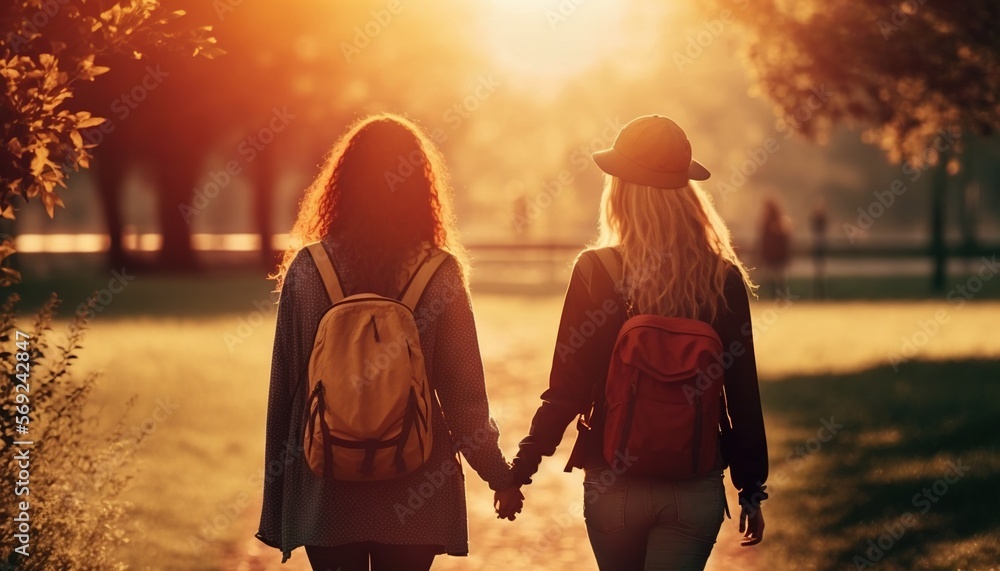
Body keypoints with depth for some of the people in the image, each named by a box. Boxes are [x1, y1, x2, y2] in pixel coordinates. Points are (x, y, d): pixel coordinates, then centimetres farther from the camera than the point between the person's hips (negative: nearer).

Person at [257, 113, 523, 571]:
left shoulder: (306, 268, -4)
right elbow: (464, 396, -5)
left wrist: (275, 506, 7)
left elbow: (283, 390, -1)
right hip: (415, 496, 0)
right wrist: (500, 476, 10)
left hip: (324, 495, 1)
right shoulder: (439, 274, -6)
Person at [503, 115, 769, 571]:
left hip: (614, 486, 0)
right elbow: (743, 396, -2)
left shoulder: (596, 272, -9)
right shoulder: (723, 278, -5)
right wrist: (752, 488, 8)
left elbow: (566, 390, -8)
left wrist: (521, 470, 2)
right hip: (696, 489, 0)